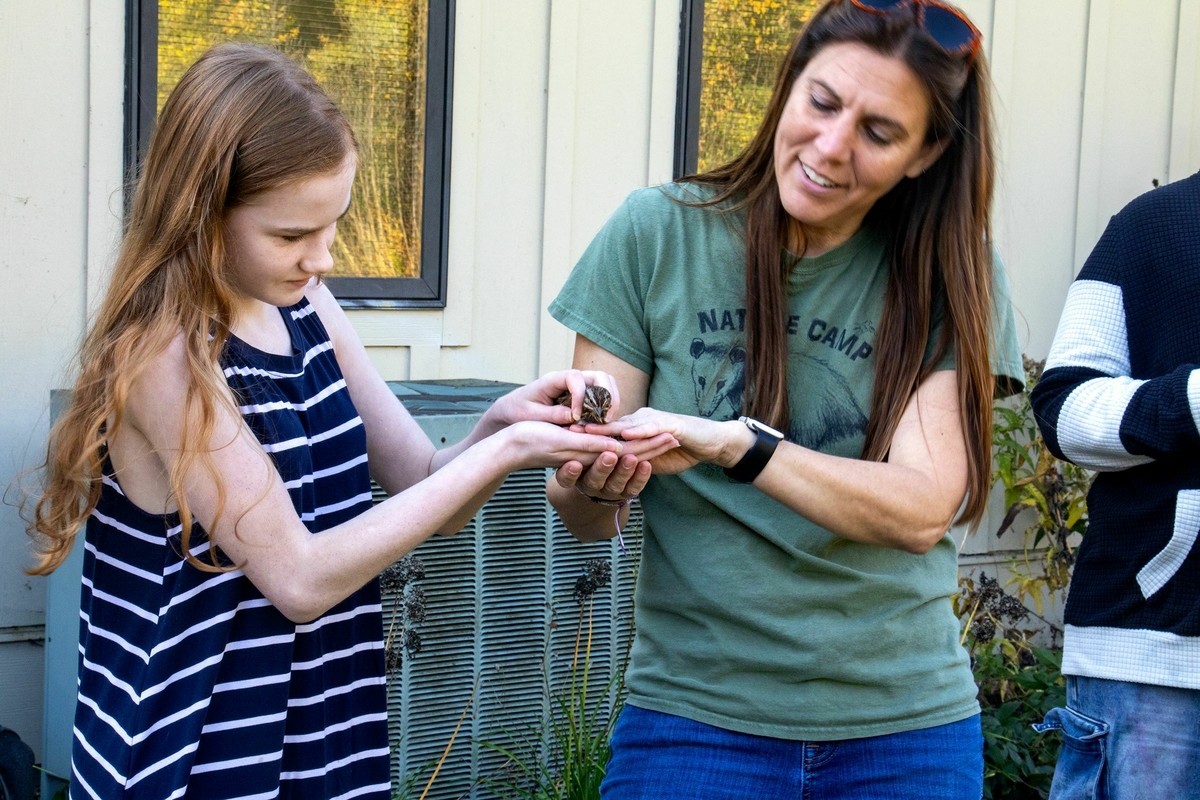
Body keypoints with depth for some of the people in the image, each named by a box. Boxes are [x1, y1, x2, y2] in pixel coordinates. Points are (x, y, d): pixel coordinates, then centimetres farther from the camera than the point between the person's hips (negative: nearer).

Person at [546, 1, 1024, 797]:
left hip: (903, 724, 1)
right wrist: (589, 485, -26)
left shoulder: (953, 276, -3)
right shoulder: (658, 233, -5)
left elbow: (923, 510, -15)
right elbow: (584, 520, -3)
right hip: (695, 713, 0)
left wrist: (730, 443, -29)